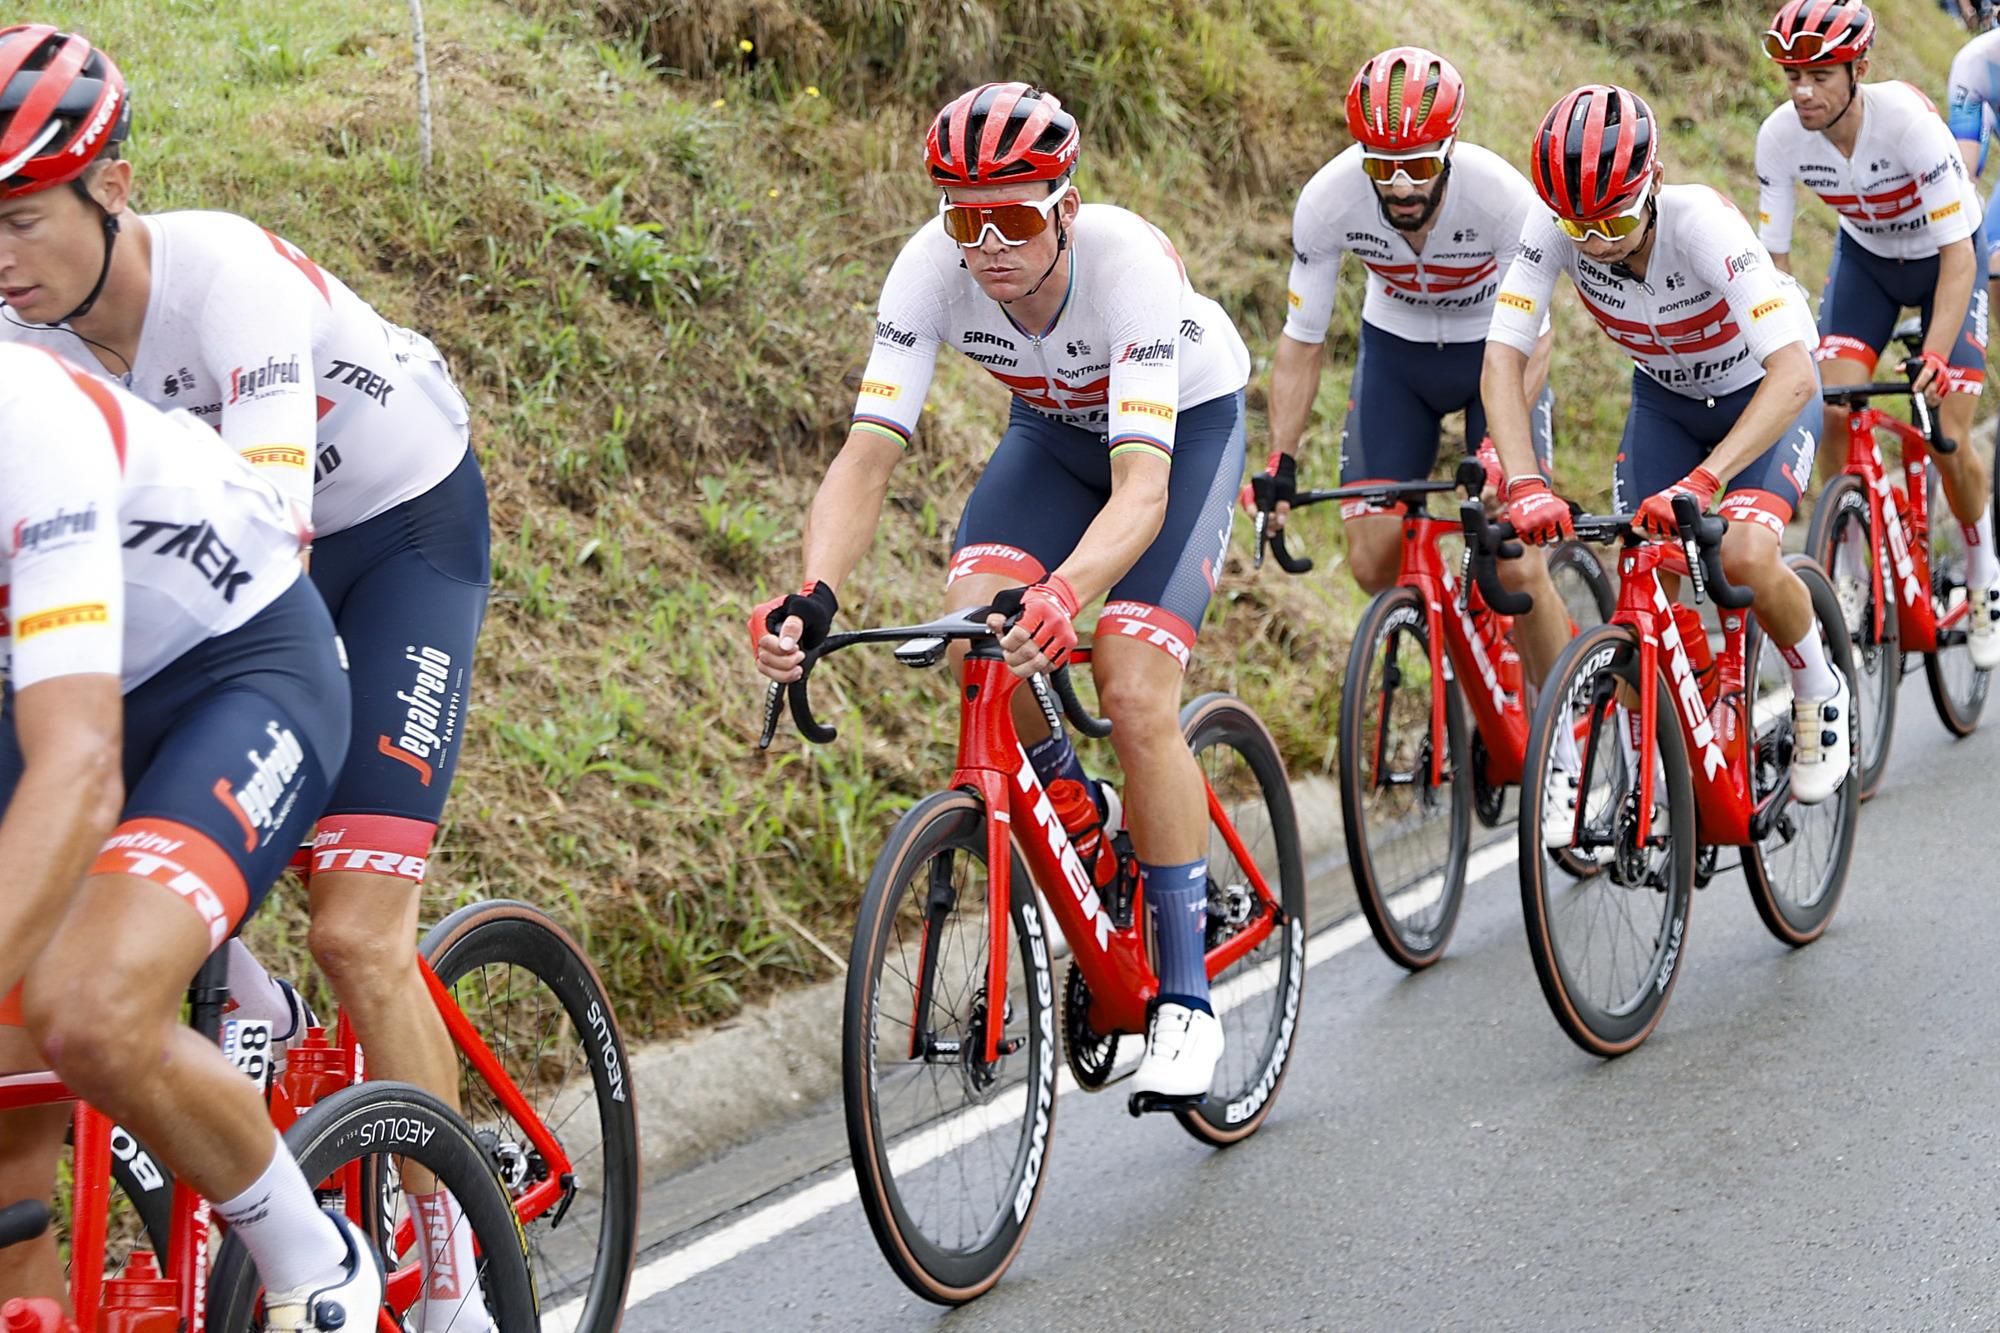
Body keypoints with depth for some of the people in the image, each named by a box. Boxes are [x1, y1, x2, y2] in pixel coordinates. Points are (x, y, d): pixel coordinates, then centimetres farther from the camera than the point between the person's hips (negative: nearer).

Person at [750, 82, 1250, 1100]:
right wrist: (813, 595, -49)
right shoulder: (932, 268, -28)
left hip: (1186, 423, -4)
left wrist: (1062, 597, -65)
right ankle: (1080, 825, 7)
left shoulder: (1129, 265, -39)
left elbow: (1143, 486, -47)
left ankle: (1186, 997, -7)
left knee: (1135, 698, -20)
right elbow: (868, 454, -32)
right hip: (1054, 428, 4)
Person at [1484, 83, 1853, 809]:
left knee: (1746, 557, -26)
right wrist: (1525, 486, -46)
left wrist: (1700, 482, -57)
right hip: (1664, 398, 4)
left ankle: (1819, 696, 4)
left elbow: (1795, 375, -46)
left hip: (1764, 394, -4)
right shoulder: (1554, 230, -27)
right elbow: (1503, 357, -30)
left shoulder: (1700, 222, -38)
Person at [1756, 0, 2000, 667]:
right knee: (1834, 410, -18)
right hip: (1865, 257, 3)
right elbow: (1772, 259, -16)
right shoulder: (1781, 135, -25)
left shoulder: (1909, 119, -36)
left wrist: (1936, 357, -45)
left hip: (1946, 258, -3)